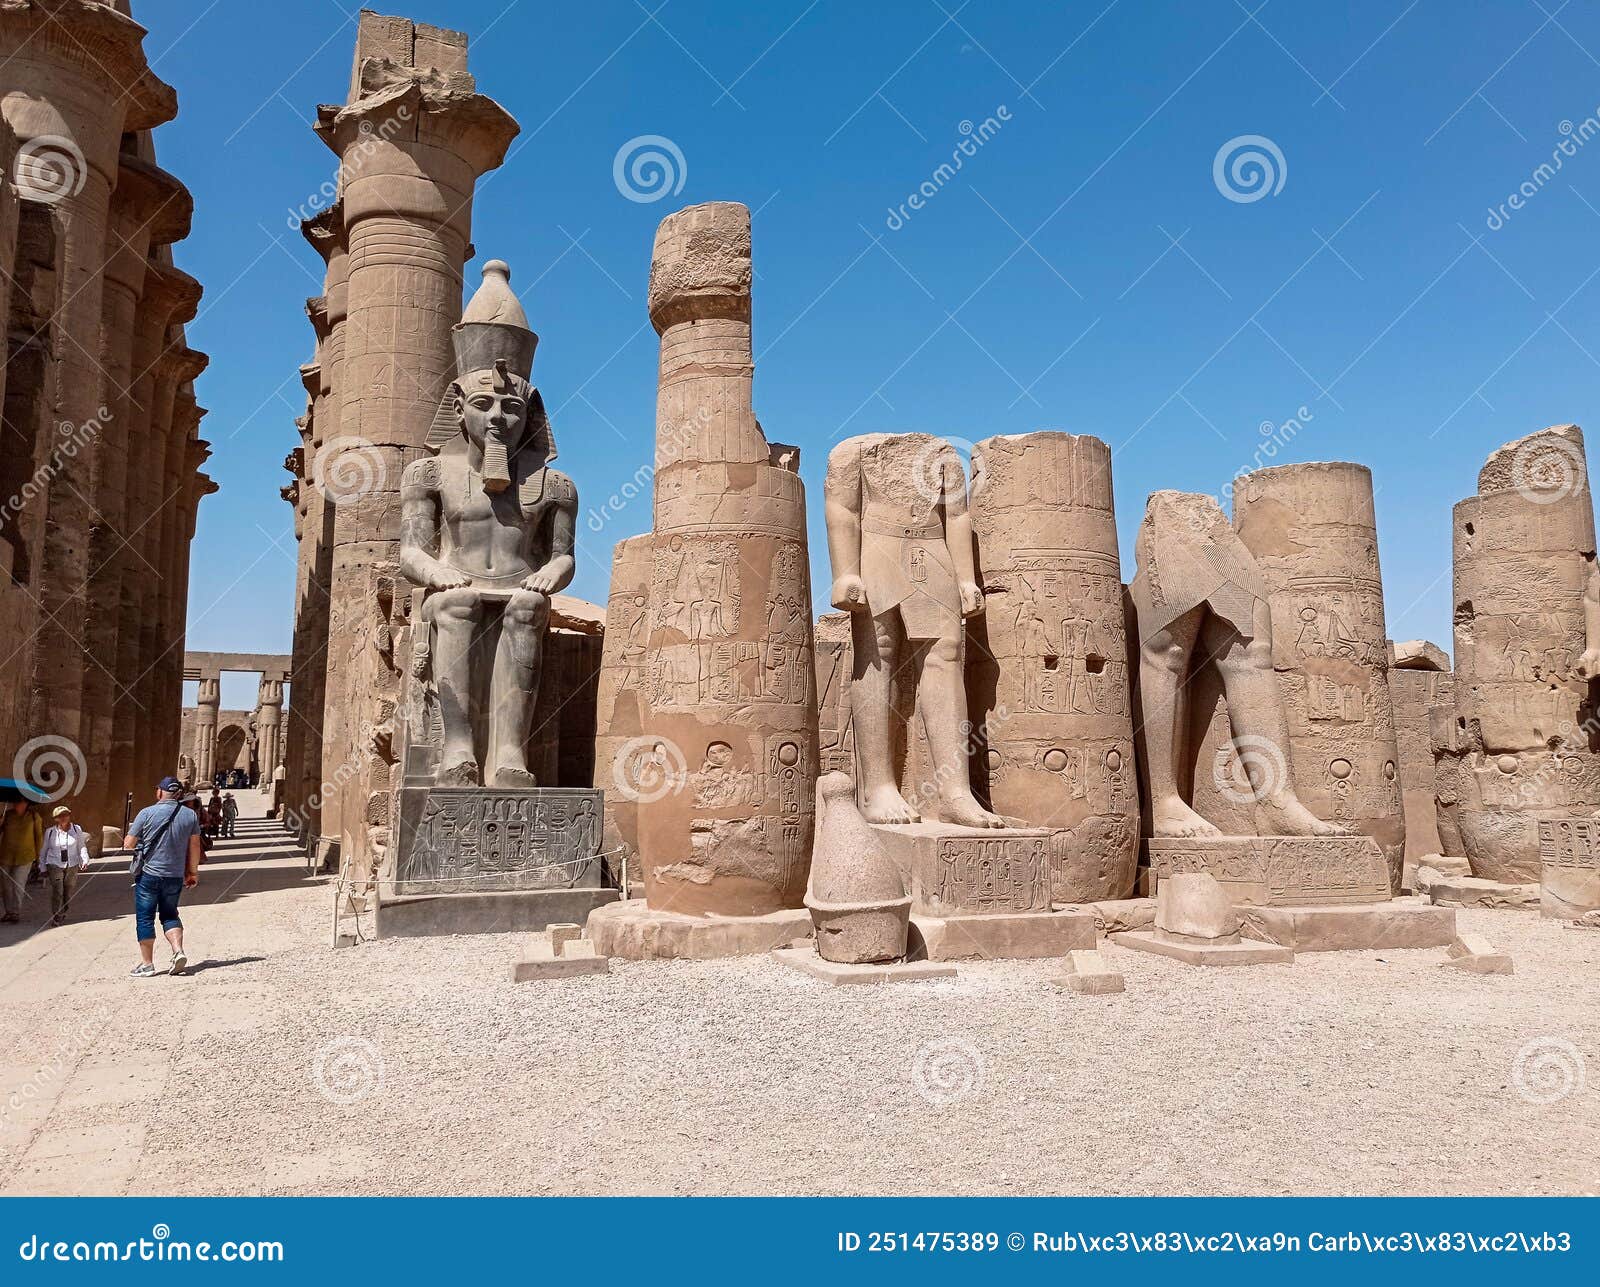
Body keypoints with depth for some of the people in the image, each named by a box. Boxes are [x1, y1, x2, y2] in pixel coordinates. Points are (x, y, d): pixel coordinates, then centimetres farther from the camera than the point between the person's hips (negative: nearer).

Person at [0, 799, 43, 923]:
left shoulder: (34, 817, -4)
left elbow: (39, 836, 5)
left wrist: (38, 854, 10)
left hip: (24, 857, -2)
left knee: (18, 885, -5)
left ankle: (16, 913, 7)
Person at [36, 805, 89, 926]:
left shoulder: (77, 829, 2)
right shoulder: (50, 832, 1)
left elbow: (82, 847, 6)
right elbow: (43, 851, 12)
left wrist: (85, 861, -8)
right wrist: (43, 868, 12)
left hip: (72, 866, 2)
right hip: (55, 866, -2)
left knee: (68, 894, 7)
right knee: (57, 891, -14)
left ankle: (62, 914, 27)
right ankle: (56, 918, -9)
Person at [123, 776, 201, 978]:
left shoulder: (147, 813, -9)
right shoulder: (190, 815, 0)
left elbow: (128, 844, -5)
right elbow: (194, 847, 5)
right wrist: (193, 872, 15)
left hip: (148, 873, -3)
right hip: (175, 876, 3)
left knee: (145, 918, 8)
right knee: (170, 914, 18)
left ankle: (147, 964, 11)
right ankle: (178, 951, -1)